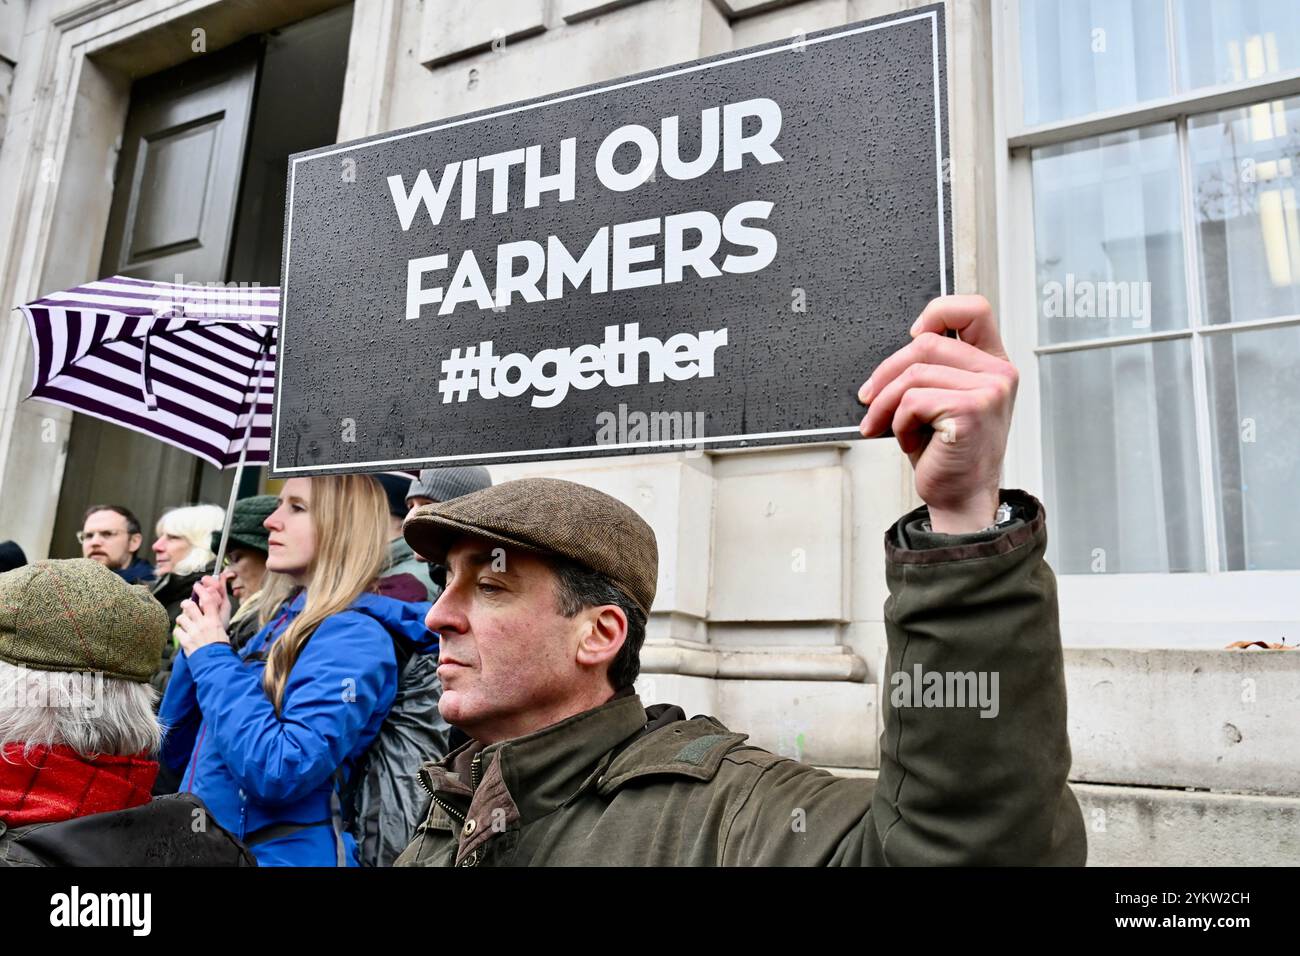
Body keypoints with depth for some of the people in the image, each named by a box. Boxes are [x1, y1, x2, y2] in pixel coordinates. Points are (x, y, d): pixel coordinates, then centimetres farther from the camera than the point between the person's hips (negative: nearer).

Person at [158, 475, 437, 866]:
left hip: (277, 853, -8)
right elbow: (177, 747, 12)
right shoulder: (283, 624, 8)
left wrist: (214, 657, -18)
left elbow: (279, 774, -28)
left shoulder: (354, 636, -17)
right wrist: (200, 642, -2)